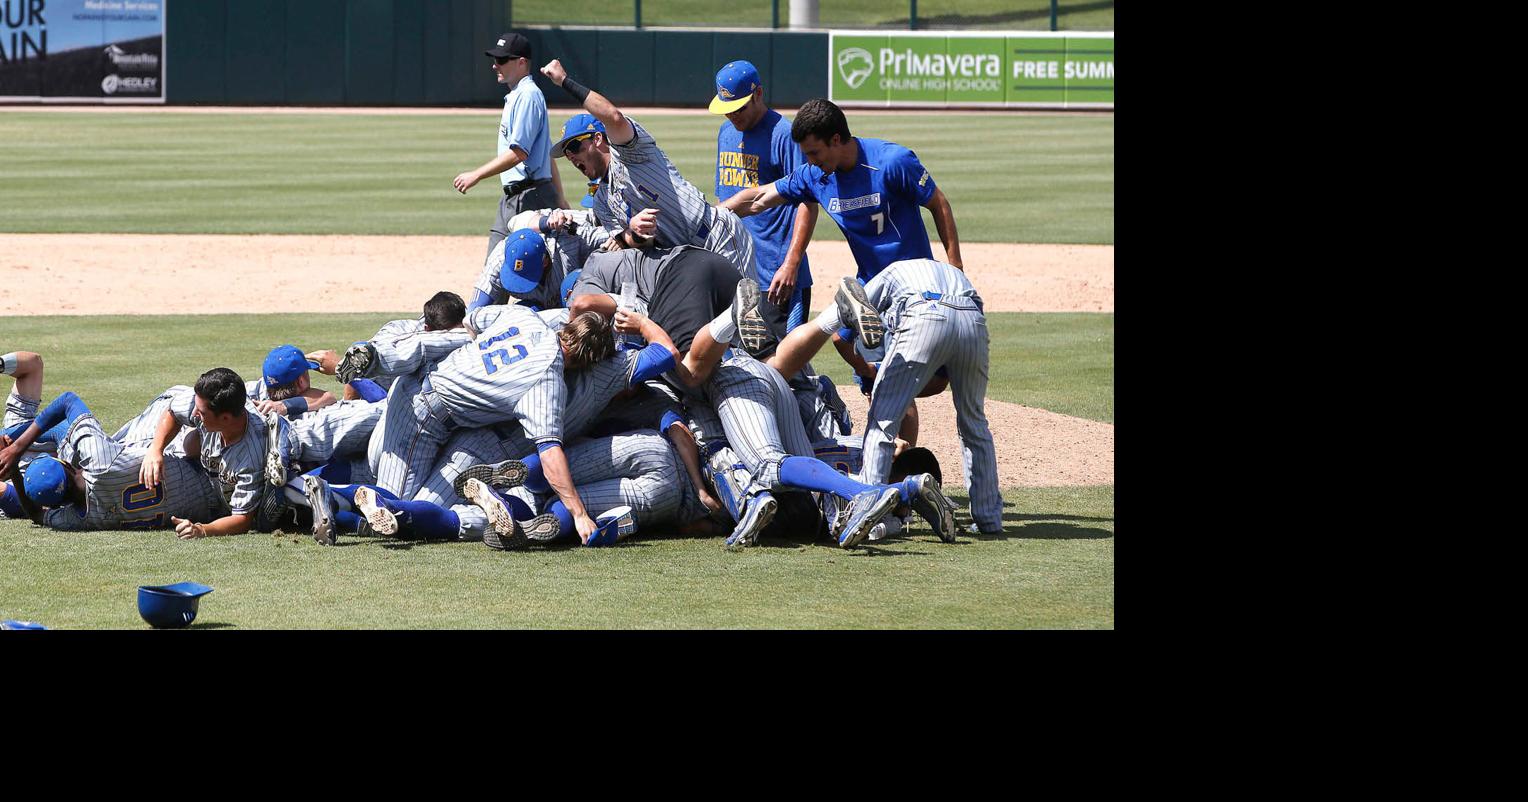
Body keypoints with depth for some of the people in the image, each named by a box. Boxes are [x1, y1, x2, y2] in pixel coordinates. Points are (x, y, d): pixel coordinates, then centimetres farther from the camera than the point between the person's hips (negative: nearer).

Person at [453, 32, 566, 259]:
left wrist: (476, 175, -20)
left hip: (529, 198, -11)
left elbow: (519, 153, -22)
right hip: (512, 198, 11)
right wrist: (559, 199, 25)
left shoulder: (528, 96, -13)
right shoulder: (515, 96, 19)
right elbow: (548, 155, 23)